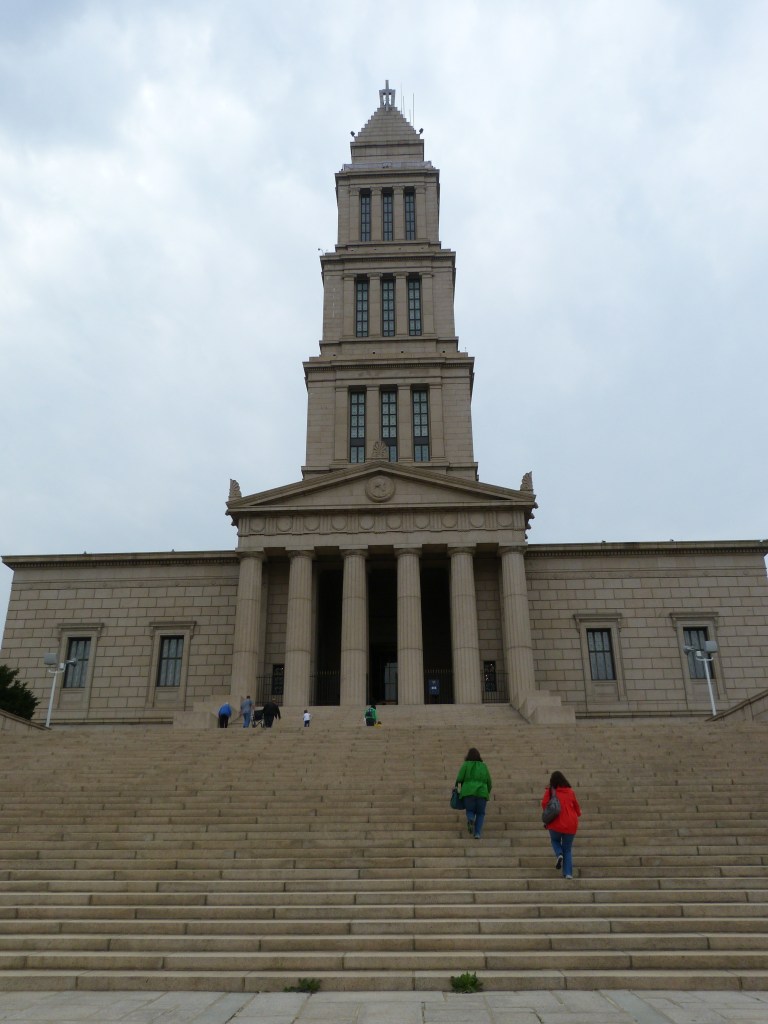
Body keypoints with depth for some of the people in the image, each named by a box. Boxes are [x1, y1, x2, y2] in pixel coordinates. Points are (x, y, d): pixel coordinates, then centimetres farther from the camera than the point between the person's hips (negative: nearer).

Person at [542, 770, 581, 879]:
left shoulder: (549, 791, -3)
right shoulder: (570, 792, 4)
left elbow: (544, 804, -12)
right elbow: (577, 807, 12)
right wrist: (578, 814, 36)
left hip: (556, 824, -2)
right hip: (570, 825, 2)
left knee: (555, 840, 26)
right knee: (567, 849, 16)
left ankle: (559, 855, -3)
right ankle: (568, 873, 5)